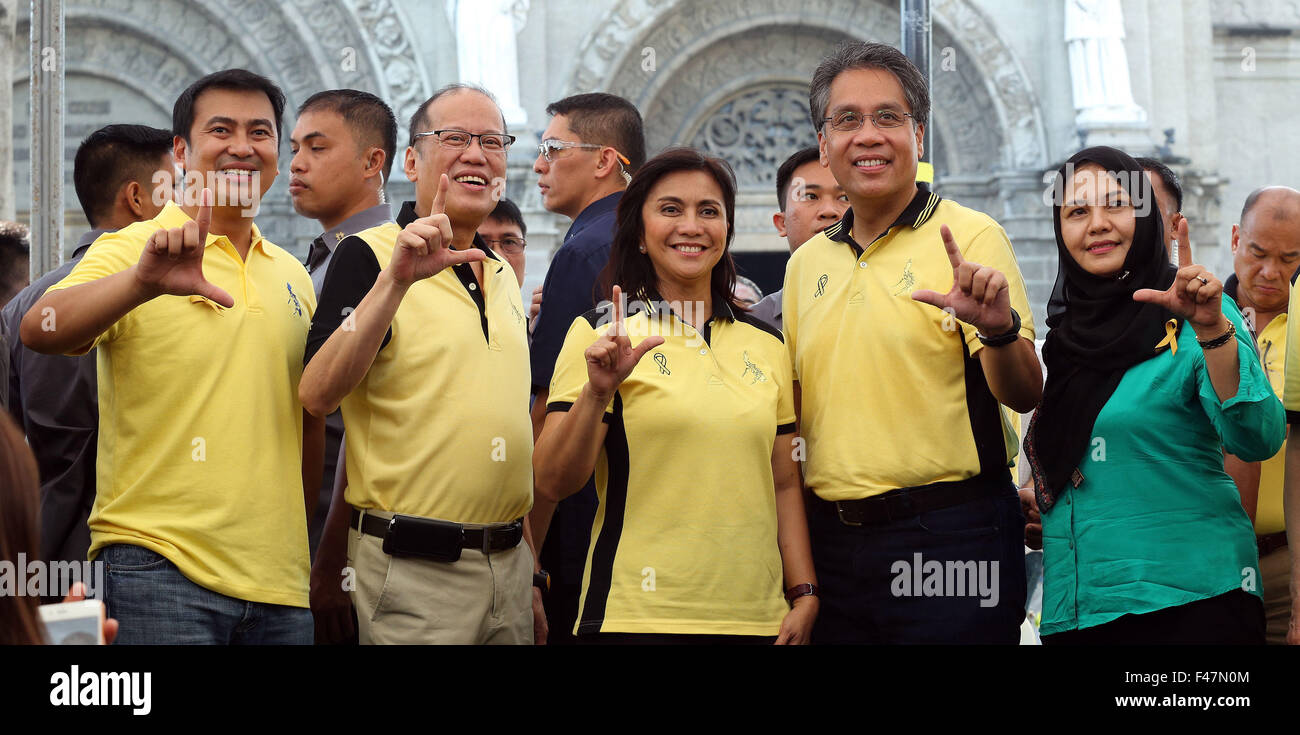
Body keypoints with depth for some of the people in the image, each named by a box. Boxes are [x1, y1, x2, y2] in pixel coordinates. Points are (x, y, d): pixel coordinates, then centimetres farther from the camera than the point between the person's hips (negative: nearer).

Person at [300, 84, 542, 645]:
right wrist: (397, 280, -29)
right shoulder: (369, 256, -6)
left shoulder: (504, 275, 15)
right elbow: (317, 395, -20)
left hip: (508, 563, 7)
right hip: (414, 571, -7)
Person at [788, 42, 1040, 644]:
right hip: (832, 541, 5)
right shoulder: (806, 263, 12)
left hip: (950, 535, -5)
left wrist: (999, 330, -33)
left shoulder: (970, 236, -6)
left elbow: (1024, 395, -13)